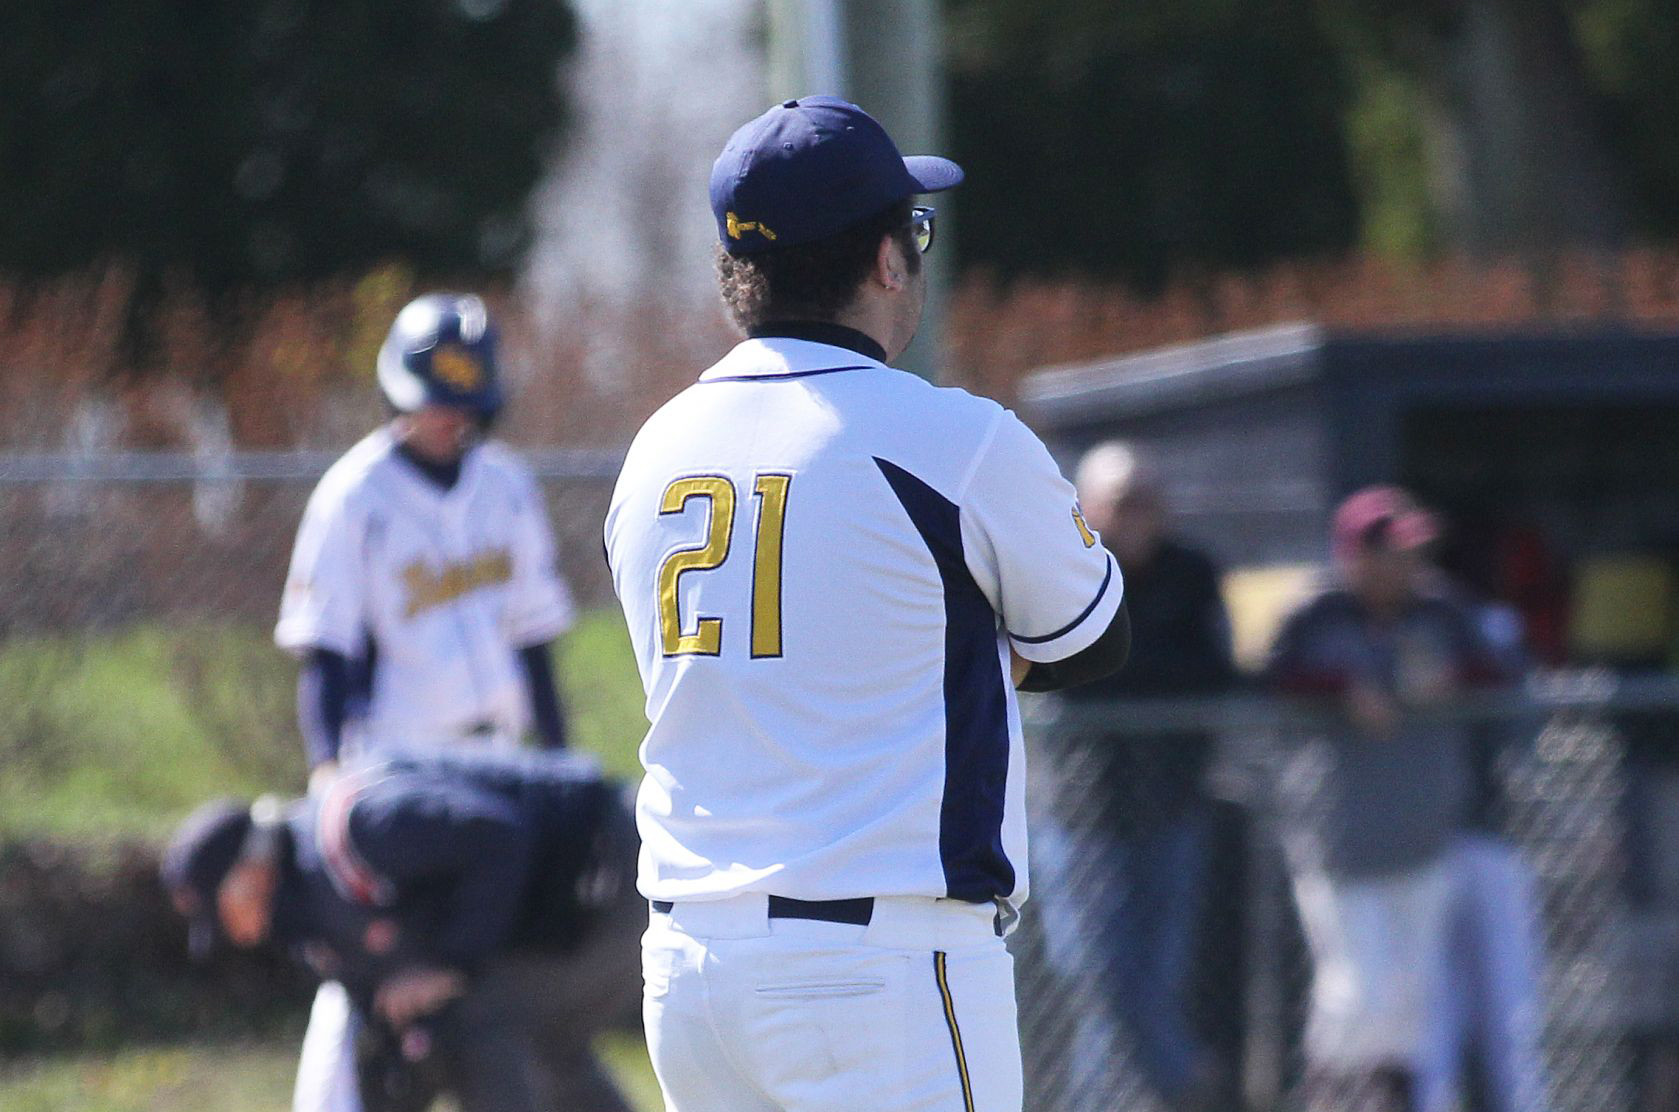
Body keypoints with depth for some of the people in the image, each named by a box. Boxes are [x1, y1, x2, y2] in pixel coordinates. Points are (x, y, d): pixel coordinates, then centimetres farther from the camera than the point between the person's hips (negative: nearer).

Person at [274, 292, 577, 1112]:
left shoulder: (506, 485, 7)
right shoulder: (354, 497, -8)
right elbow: (323, 652, -10)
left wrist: (557, 756, 14)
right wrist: (328, 762, -23)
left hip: (491, 758, 6)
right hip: (392, 758, -6)